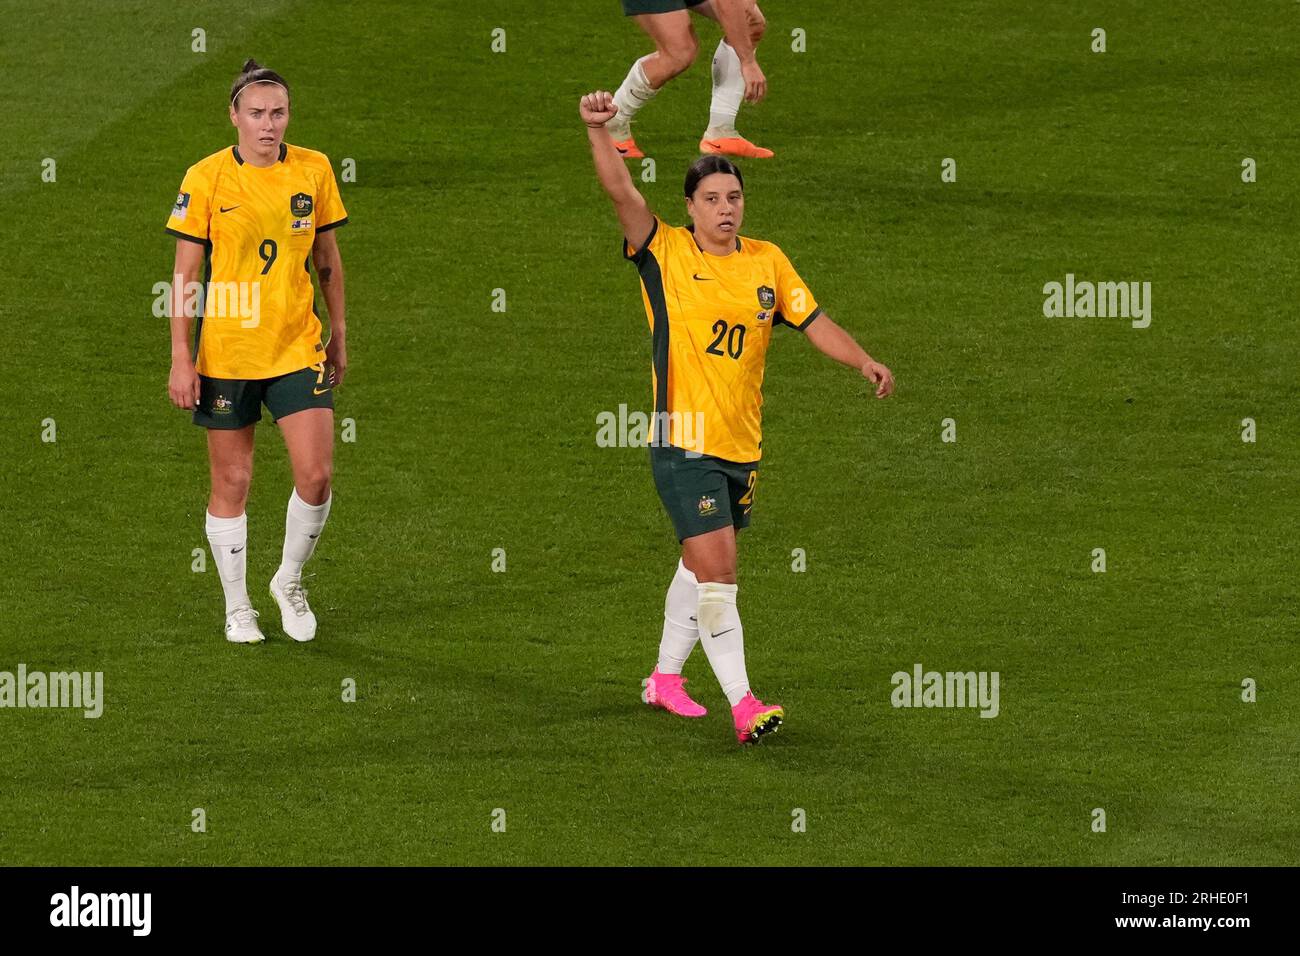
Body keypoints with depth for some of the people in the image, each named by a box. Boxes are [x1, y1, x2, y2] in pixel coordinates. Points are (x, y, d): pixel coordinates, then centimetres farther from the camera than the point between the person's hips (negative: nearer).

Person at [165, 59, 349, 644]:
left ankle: (289, 581, 17)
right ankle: (237, 607, 20)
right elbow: (184, 275, -4)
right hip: (224, 351, -2)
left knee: (316, 474, -8)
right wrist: (181, 359, -8)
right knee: (231, 482, 5)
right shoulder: (206, 179, -6)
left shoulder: (313, 170, 2)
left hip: (298, 349, 2)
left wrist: (339, 332, 14)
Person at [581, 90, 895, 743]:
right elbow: (621, 191, -15)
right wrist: (597, 129, -29)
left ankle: (666, 678, 35)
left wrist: (865, 362, -6)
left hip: (742, 445, 5)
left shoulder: (767, 262, 7)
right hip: (684, 442, -5)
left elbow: (814, 321, 8)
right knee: (716, 568, -13)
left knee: (701, 566, 18)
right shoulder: (666, 254, -4)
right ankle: (742, 706, -15)